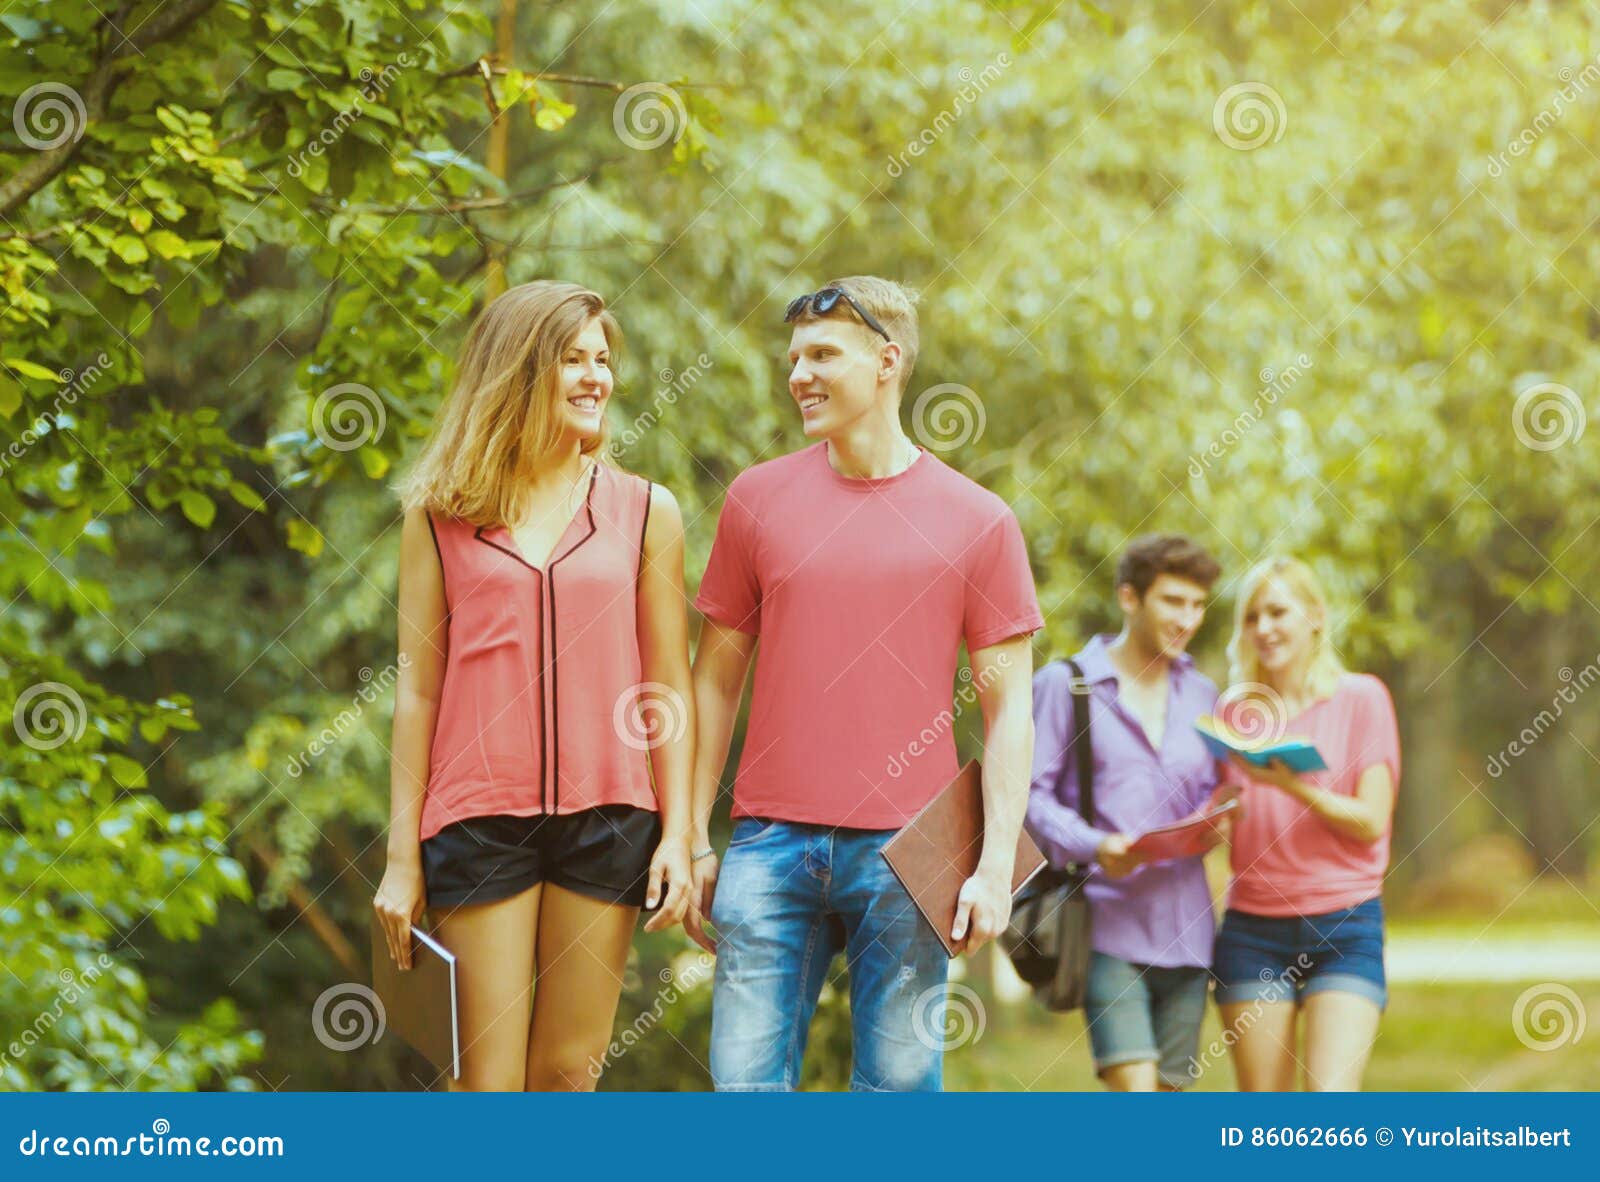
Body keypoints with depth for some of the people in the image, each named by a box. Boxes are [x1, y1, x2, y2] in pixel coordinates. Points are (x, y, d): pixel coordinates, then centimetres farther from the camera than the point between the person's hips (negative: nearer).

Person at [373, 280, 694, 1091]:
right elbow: (417, 689, 6)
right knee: (486, 1084, -2)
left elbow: (669, 688, 8)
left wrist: (679, 832, 1)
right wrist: (402, 856, 3)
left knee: (567, 1074, 4)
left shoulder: (646, 512, 7)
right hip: (480, 815, -1)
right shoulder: (440, 516, 5)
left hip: (606, 815, 1)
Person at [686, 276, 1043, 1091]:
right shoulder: (757, 499, 9)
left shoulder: (976, 520, 3)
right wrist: (693, 839, 7)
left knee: (899, 1081, 2)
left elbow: (1008, 708, 3)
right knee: (745, 1078, 0)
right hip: (773, 842, 2)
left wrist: (997, 863, -5)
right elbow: (717, 678, 12)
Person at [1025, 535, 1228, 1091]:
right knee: (1134, 1090, -18)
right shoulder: (1064, 684, 2)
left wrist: (1216, 824, -2)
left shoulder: (1200, 693, 19)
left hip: (1185, 928, 6)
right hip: (1108, 924, -5)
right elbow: (1029, 794, -3)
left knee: (1168, 1088, 5)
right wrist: (1092, 845, -21)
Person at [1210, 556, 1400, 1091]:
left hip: (1343, 927, -3)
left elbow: (1372, 822, -5)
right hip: (1252, 927, 3)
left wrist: (1293, 786, -19)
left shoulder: (1361, 698, 2)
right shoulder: (1236, 709, 11)